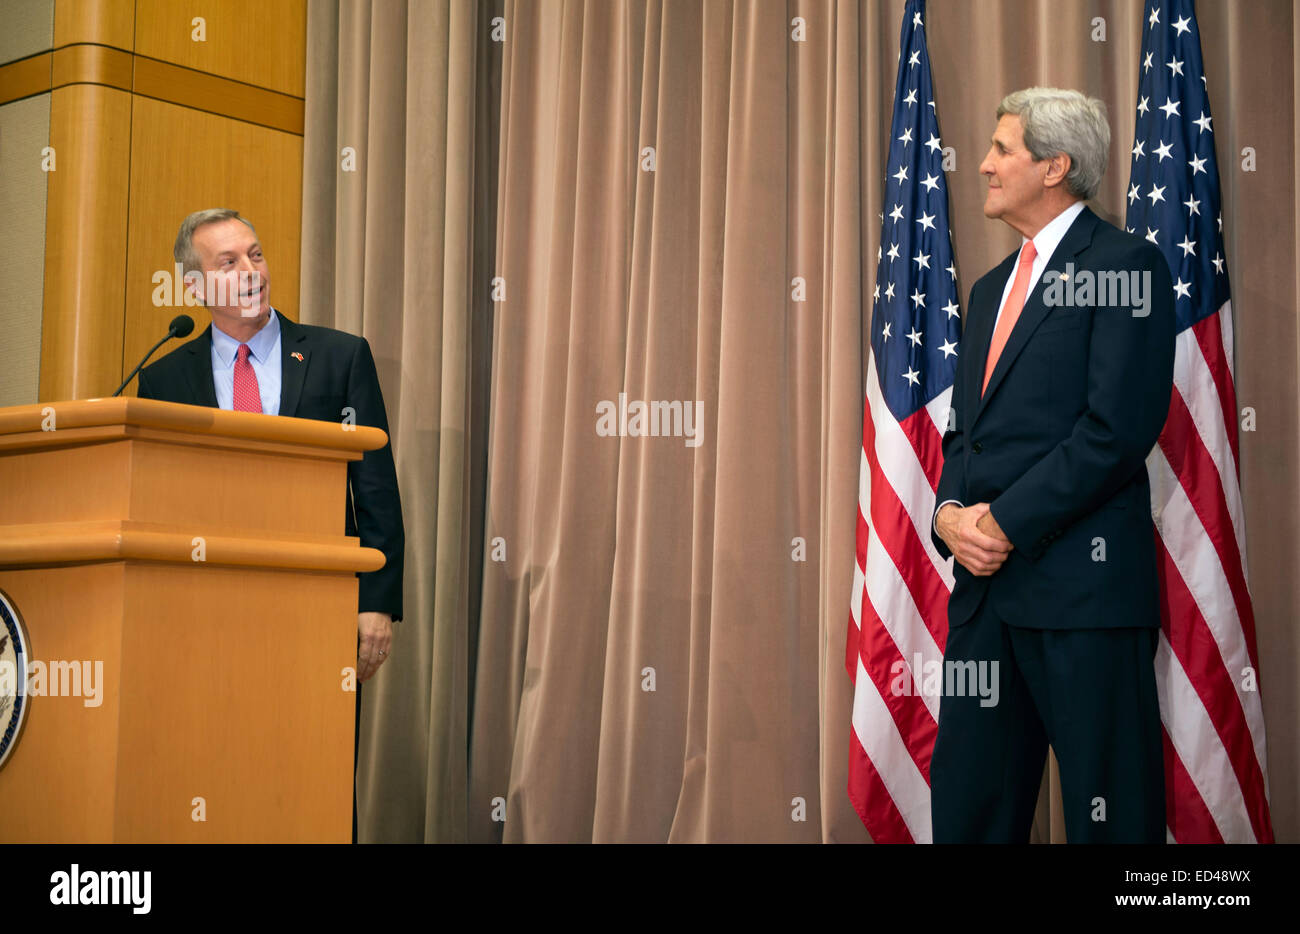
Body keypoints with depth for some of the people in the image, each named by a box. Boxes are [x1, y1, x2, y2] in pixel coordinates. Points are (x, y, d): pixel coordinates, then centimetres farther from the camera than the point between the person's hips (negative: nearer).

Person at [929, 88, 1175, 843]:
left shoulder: (1127, 266, -5)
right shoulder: (993, 289, 21)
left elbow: (1119, 429, -15)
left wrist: (1007, 522, -14)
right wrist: (951, 512, 0)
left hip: (1081, 579, -8)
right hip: (986, 581, 8)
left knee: (1109, 809, -1)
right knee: (966, 800, 10)